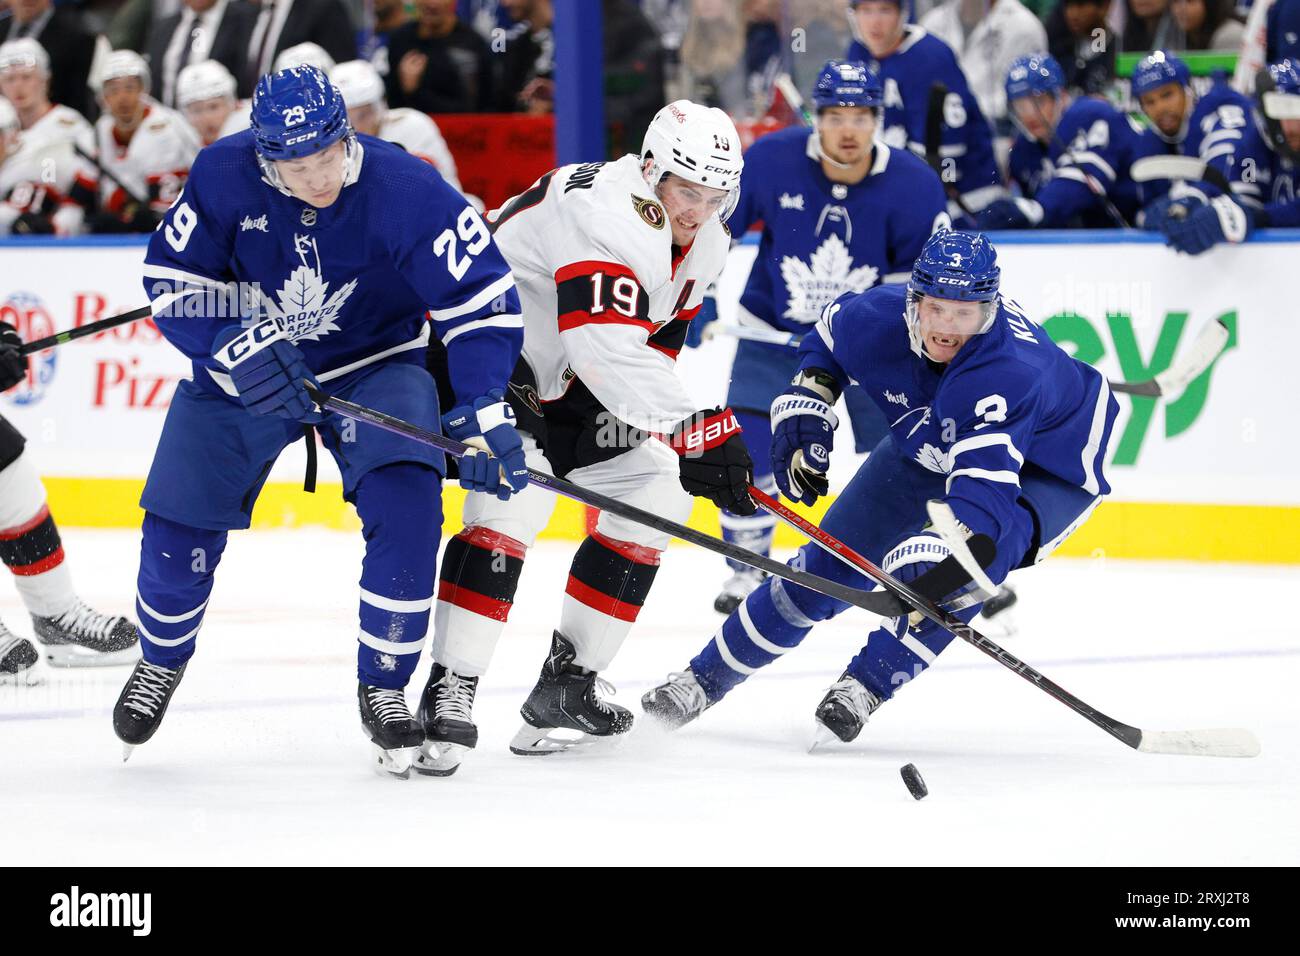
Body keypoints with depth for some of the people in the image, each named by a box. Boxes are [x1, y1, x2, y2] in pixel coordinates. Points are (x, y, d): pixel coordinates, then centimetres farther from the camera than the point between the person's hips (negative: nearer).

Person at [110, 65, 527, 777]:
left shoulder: (407, 191, -28)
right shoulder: (222, 177, -21)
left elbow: (483, 298, -24)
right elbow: (172, 279, -10)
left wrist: (483, 415, -32)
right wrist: (236, 345, -27)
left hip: (375, 365, -2)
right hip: (243, 368, 2)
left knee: (406, 506, -25)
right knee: (178, 525, 0)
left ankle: (383, 685, -8)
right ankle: (162, 661, 32)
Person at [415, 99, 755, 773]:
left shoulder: (701, 245, 0)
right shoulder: (602, 218, -31)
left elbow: (656, 338, 10)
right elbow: (610, 352, -40)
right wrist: (696, 429, -41)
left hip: (567, 388, 10)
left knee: (654, 496, 4)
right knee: (511, 506, -27)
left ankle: (566, 686, 9)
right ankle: (449, 691, -25)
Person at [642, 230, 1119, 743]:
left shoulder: (1012, 372, -43)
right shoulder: (878, 316, -26)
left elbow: (985, 484, -53)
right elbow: (829, 333, 1)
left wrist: (940, 554, -67)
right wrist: (805, 406, -9)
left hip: (1047, 470, -5)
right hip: (928, 445, 5)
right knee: (829, 564, 1)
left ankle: (866, 685, -20)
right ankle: (703, 679, 16)